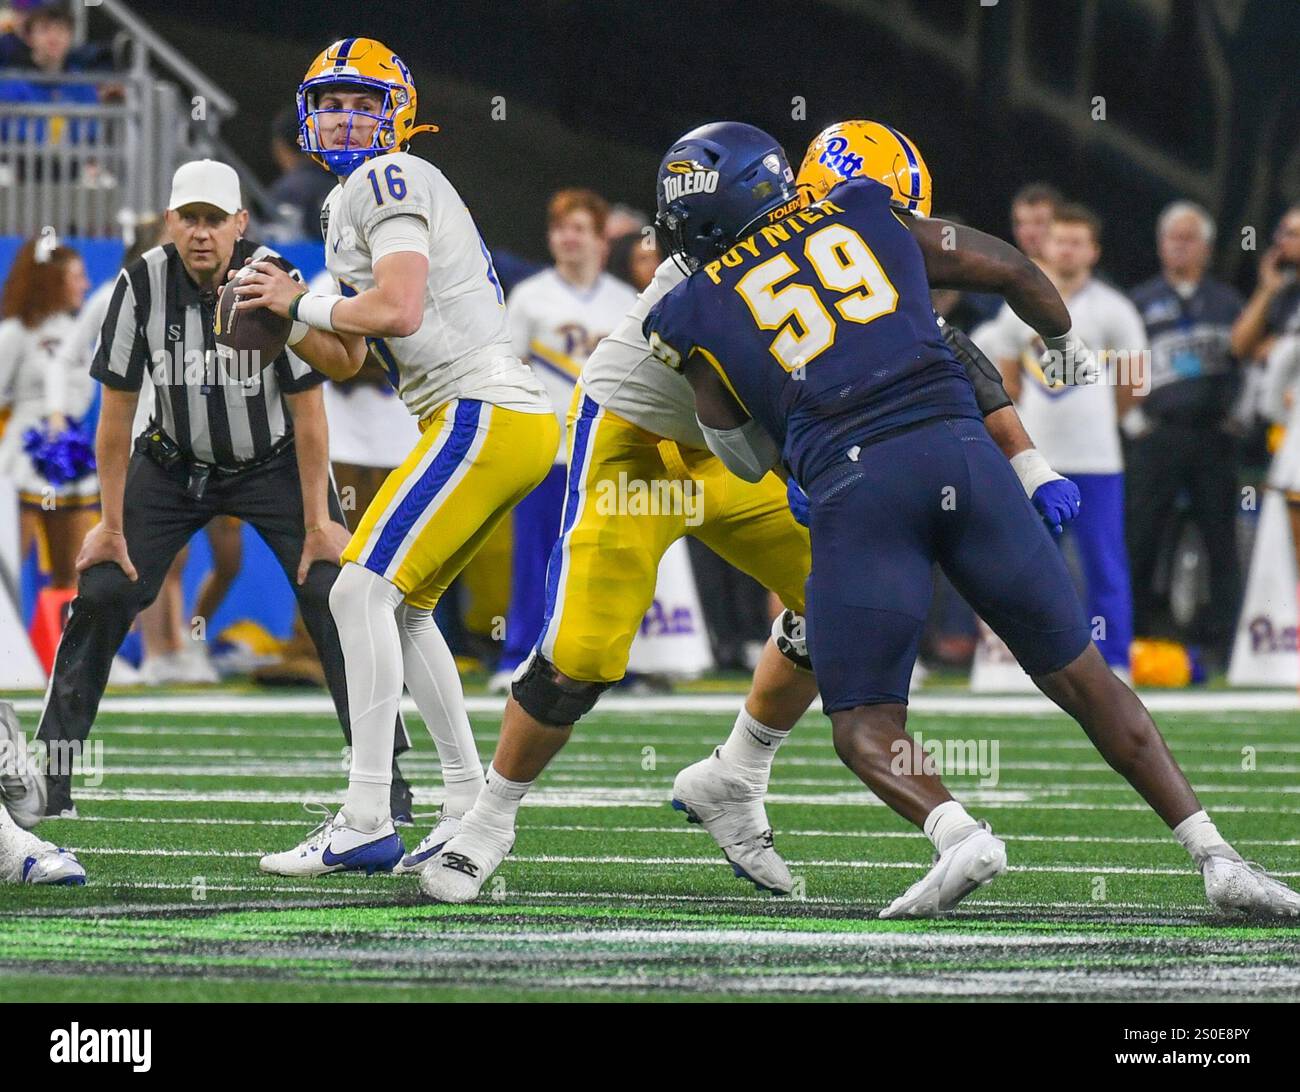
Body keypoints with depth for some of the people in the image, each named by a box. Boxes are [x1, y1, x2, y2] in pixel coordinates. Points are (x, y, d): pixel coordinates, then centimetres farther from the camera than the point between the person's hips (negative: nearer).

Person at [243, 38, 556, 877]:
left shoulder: (388, 181, -7)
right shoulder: (348, 205, 23)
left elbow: (397, 310, -22)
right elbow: (346, 360, 23)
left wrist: (300, 305, -7)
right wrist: (287, 319, 5)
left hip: (484, 413, -10)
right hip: (512, 421, 10)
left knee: (363, 588, -15)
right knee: (403, 608, 17)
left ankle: (367, 822, -20)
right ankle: (472, 808, 19)